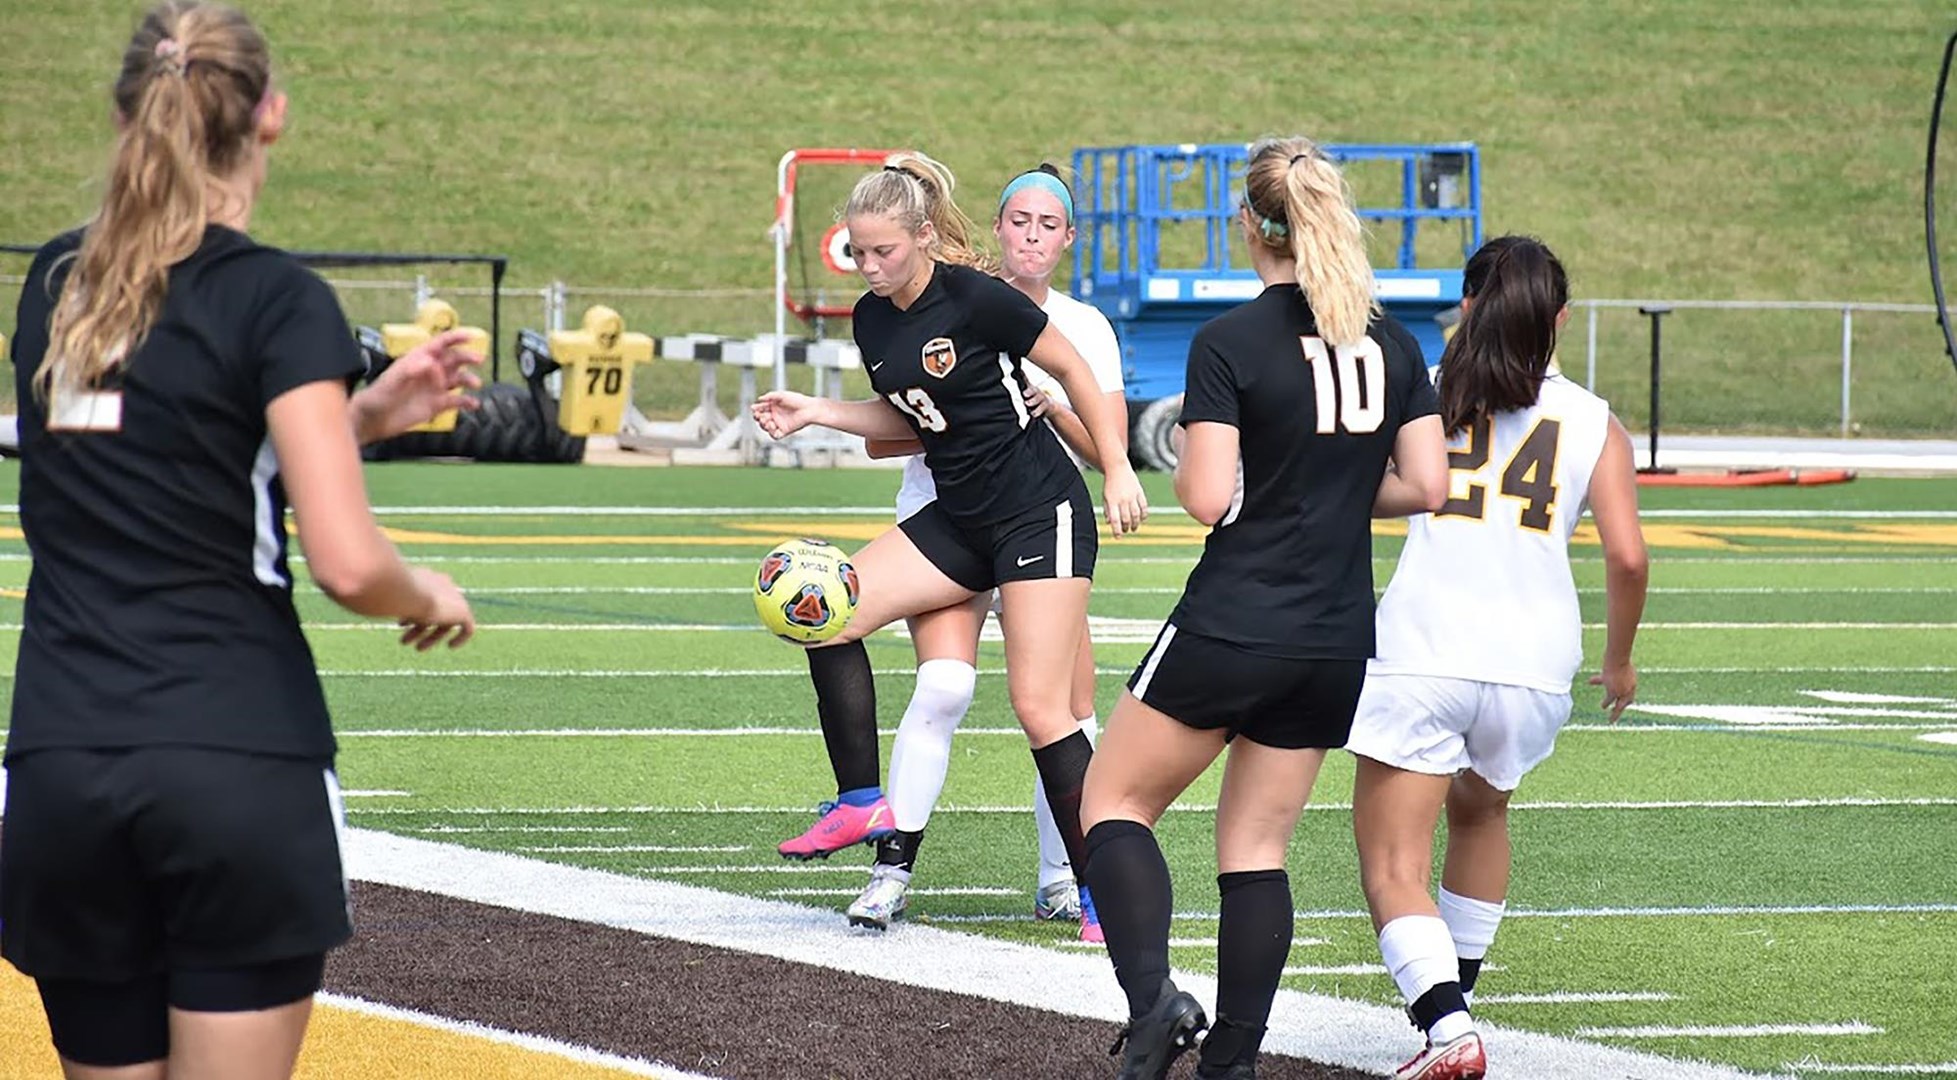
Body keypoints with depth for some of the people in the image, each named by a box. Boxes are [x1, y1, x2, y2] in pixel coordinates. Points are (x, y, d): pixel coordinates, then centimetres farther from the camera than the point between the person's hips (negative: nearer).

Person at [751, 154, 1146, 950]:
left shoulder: (974, 299, -16)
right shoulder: (872, 320, 5)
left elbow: (1072, 370, -8)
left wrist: (1119, 471, -9)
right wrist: (815, 413, 5)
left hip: (1040, 516, -7)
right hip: (959, 520, 8)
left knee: (1040, 706, -11)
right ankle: (862, 803, -1)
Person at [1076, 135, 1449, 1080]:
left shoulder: (1227, 343, -12)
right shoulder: (1392, 345, 5)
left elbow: (1209, 498, -17)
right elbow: (1426, 485, 5)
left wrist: (1183, 470, 5)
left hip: (1232, 627, -5)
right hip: (1339, 639, 5)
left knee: (1115, 799, 9)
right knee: (1257, 846, 12)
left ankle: (1153, 997, -12)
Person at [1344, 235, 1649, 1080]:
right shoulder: (1595, 423, 9)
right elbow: (1626, 555, 2)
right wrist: (1619, 660, 17)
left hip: (1421, 652, -3)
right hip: (1534, 659, 3)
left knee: (1393, 871, -2)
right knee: (1479, 812, 32)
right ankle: (1455, 995, 38)